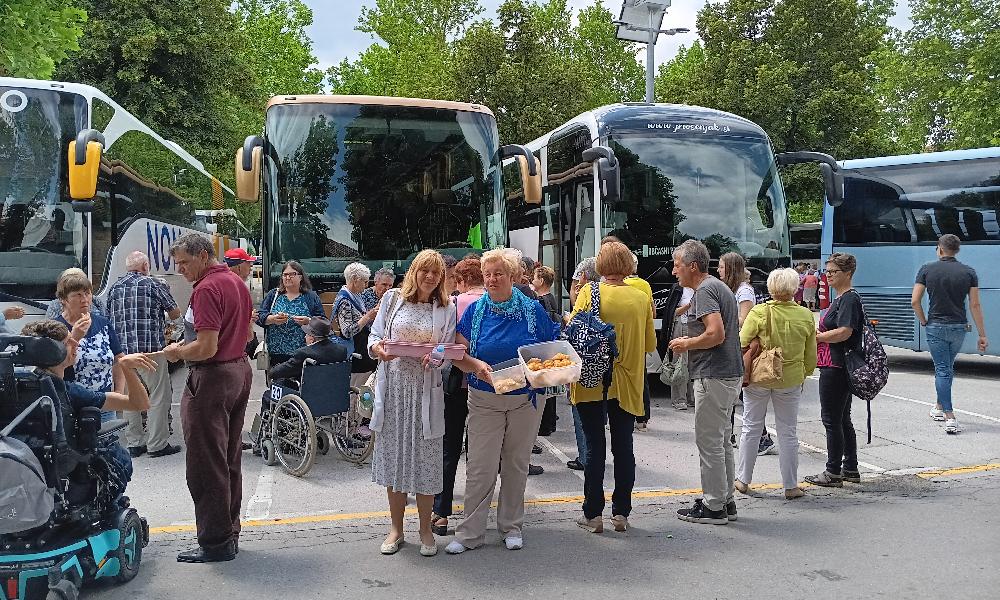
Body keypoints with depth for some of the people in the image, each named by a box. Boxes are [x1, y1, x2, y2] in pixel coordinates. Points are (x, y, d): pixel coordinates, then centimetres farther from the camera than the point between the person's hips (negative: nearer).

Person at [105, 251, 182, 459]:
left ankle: (134, 443, 18)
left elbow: (108, 318, 16)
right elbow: (175, 313, 5)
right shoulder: (154, 285, -3)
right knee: (158, 397, 2)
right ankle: (157, 444, 4)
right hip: (151, 348, -5)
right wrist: (165, 321, 25)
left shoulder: (113, 288, 11)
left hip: (122, 350, 6)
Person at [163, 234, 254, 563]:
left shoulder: (207, 289, -17)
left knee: (206, 463, -1)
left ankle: (215, 542, 6)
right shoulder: (237, 283, 12)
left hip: (212, 377, -10)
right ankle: (229, 533, 25)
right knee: (230, 459, 16)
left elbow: (206, 348, -24)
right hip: (240, 370, 10)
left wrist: (176, 352, -6)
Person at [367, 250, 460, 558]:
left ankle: (425, 529, 19)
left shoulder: (446, 309, 6)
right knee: (393, 453, 8)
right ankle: (396, 528, 23)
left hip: (426, 390, -1)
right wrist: (378, 349, -16)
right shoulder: (392, 298, 7)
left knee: (425, 457, 2)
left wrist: (435, 356, -18)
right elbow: (373, 338, 6)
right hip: (393, 387, 1)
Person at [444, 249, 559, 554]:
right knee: (480, 466, -2)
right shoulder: (475, 311, 0)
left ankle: (512, 526, 26)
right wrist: (476, 364, -22)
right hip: (484, 400, 0)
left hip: (525, 399, 1)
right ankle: (470, 532, 9)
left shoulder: (532, 310, -1)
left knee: (517, 464, 12)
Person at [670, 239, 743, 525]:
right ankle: (726, 501, 24)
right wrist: (691, 341, 16)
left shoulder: (705, 290, -14)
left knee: (709, 441, -2)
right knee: (722, 440, 16)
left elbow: (716, 334, -25)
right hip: (730, 373, 11)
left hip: (713, 377, -10)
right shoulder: (721, 287, 18)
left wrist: (686, 344, -10)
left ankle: (713, 507, 5)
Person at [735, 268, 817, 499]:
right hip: (790, 380, 2)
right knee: (788, 433, 11)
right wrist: (802, 375, 20)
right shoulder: (806, 316, -3)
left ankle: (743, 480, 20)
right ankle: (791, 486, 17)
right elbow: (811, 356, 5)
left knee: (751, 429, 12)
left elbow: (741, 344, -10)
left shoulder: (759, 312, -12)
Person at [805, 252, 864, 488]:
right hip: (837, 366, 11)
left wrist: (815, 337, -13)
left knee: (832, 419, -4)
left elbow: (844, 332, -24)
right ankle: (850, 469, 25)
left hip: (836, 368, -11)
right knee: (842, 419, 16)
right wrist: (817, 333, 7)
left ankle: (833, 472, 4)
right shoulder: (840, 298, 18)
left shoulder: (849, 299, -14)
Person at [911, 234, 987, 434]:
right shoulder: (969, 272, -1)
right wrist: (982, 335, 0)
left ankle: (950, 417, -8)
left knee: (942, 370, 0)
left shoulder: (927, 270, -4)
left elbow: (915, 301, -7)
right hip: (959, 328, 2)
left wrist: (923, 321, 9)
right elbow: (975, 305, -4)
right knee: (947, 368, 20)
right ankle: (939, 408, 31)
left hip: (935, 327, -2)